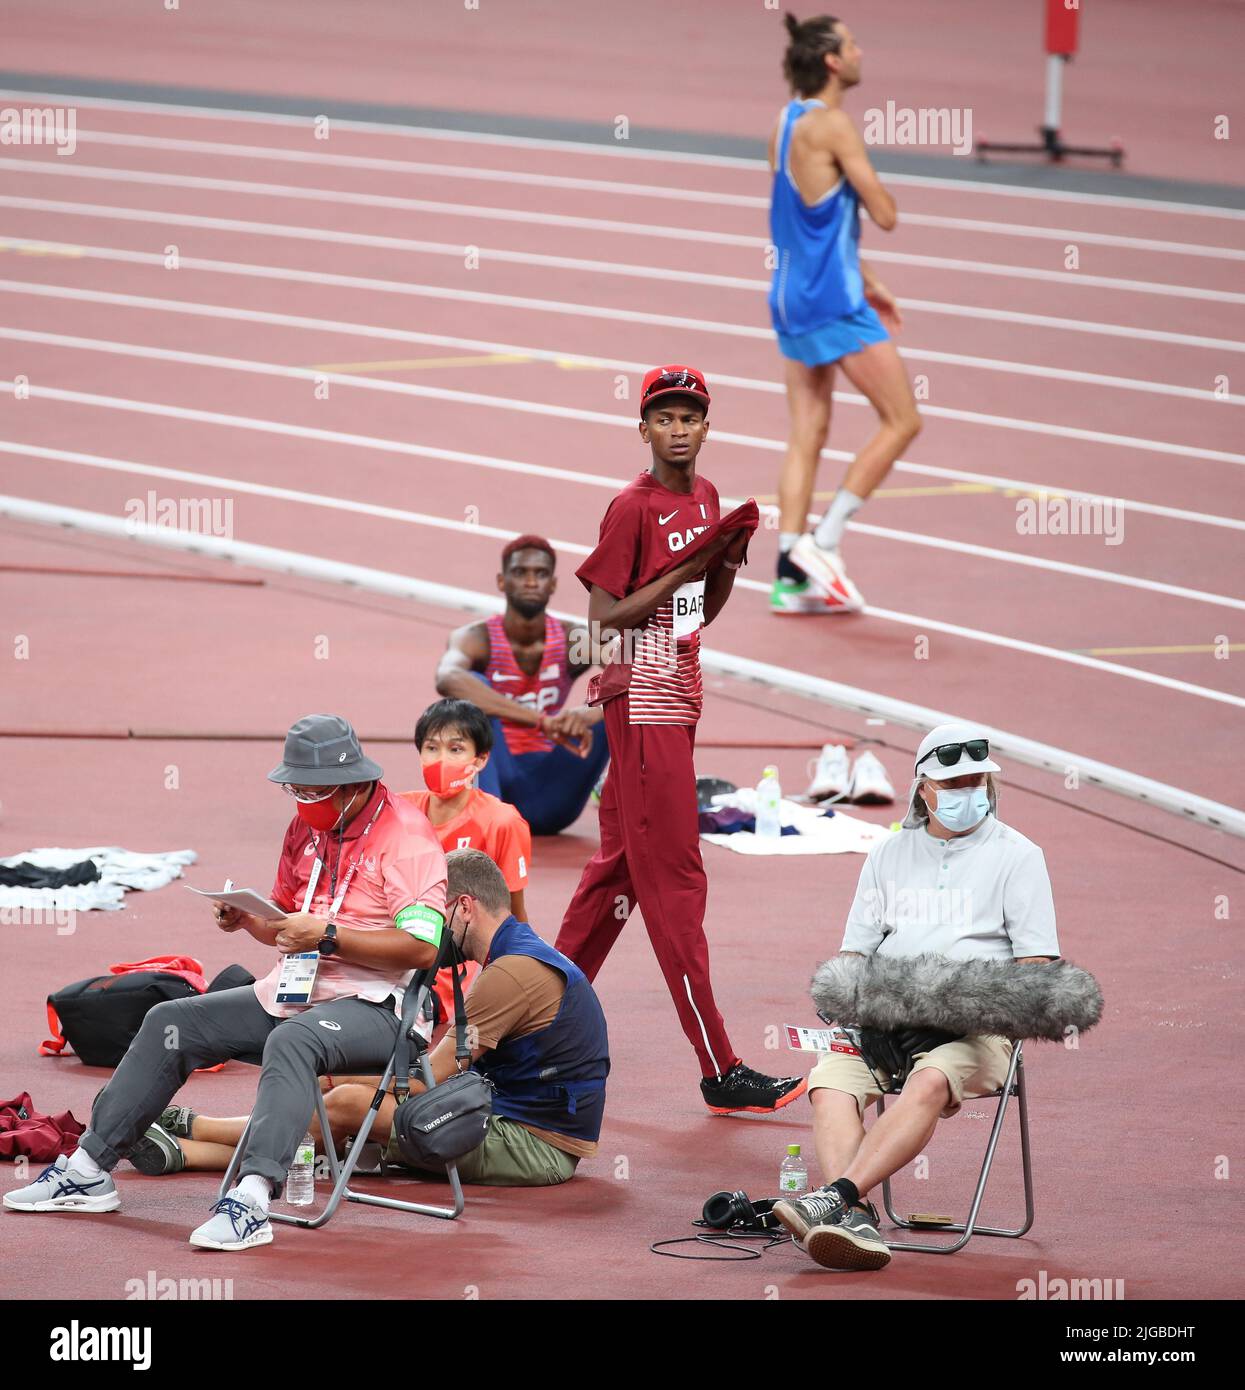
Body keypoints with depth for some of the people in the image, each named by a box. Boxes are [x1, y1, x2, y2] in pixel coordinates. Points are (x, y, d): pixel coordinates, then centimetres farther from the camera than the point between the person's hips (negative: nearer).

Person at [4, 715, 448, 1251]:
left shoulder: (404, 835, -14)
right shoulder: (307, 827, 12)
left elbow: (424, 946, -22)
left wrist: (327, 935, -24)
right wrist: (248, 920, 0)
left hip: (374, 1006, -9)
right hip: (292, 989, 9)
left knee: (291, 1040, -39)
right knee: (172, 1022, 2)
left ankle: (250, 1201, -51)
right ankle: (88, 1171, 4)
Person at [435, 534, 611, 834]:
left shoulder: (575, 640, -3)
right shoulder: (476, 639, -12)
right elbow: (447, 679, -38)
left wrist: (589, 713, -43)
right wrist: (541, 720, -47)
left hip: (552, 800, 2)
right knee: (473, 690, -27)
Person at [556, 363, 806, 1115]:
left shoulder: (705, 497, 11)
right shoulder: (634, 508, -13)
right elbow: (604, 616, -15)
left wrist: (729, 560, -3)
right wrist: (685, 567, -20)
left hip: (678, 697, 9)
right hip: (643, 699, -9)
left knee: (621, 867, 15)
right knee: (674, 881, -8)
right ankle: (721, 1071, -10)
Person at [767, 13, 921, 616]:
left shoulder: (786, 124, 12)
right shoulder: (832, 125, -16)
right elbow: (883, 214, -16)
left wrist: (866, 283, 24)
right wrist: (875, 187, 6)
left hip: (792, 295, 9)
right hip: (833, 301, -9)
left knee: (807, 434, 10)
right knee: (901, 421, -1)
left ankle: (791, 577, 8)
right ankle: (823, 541, -5)